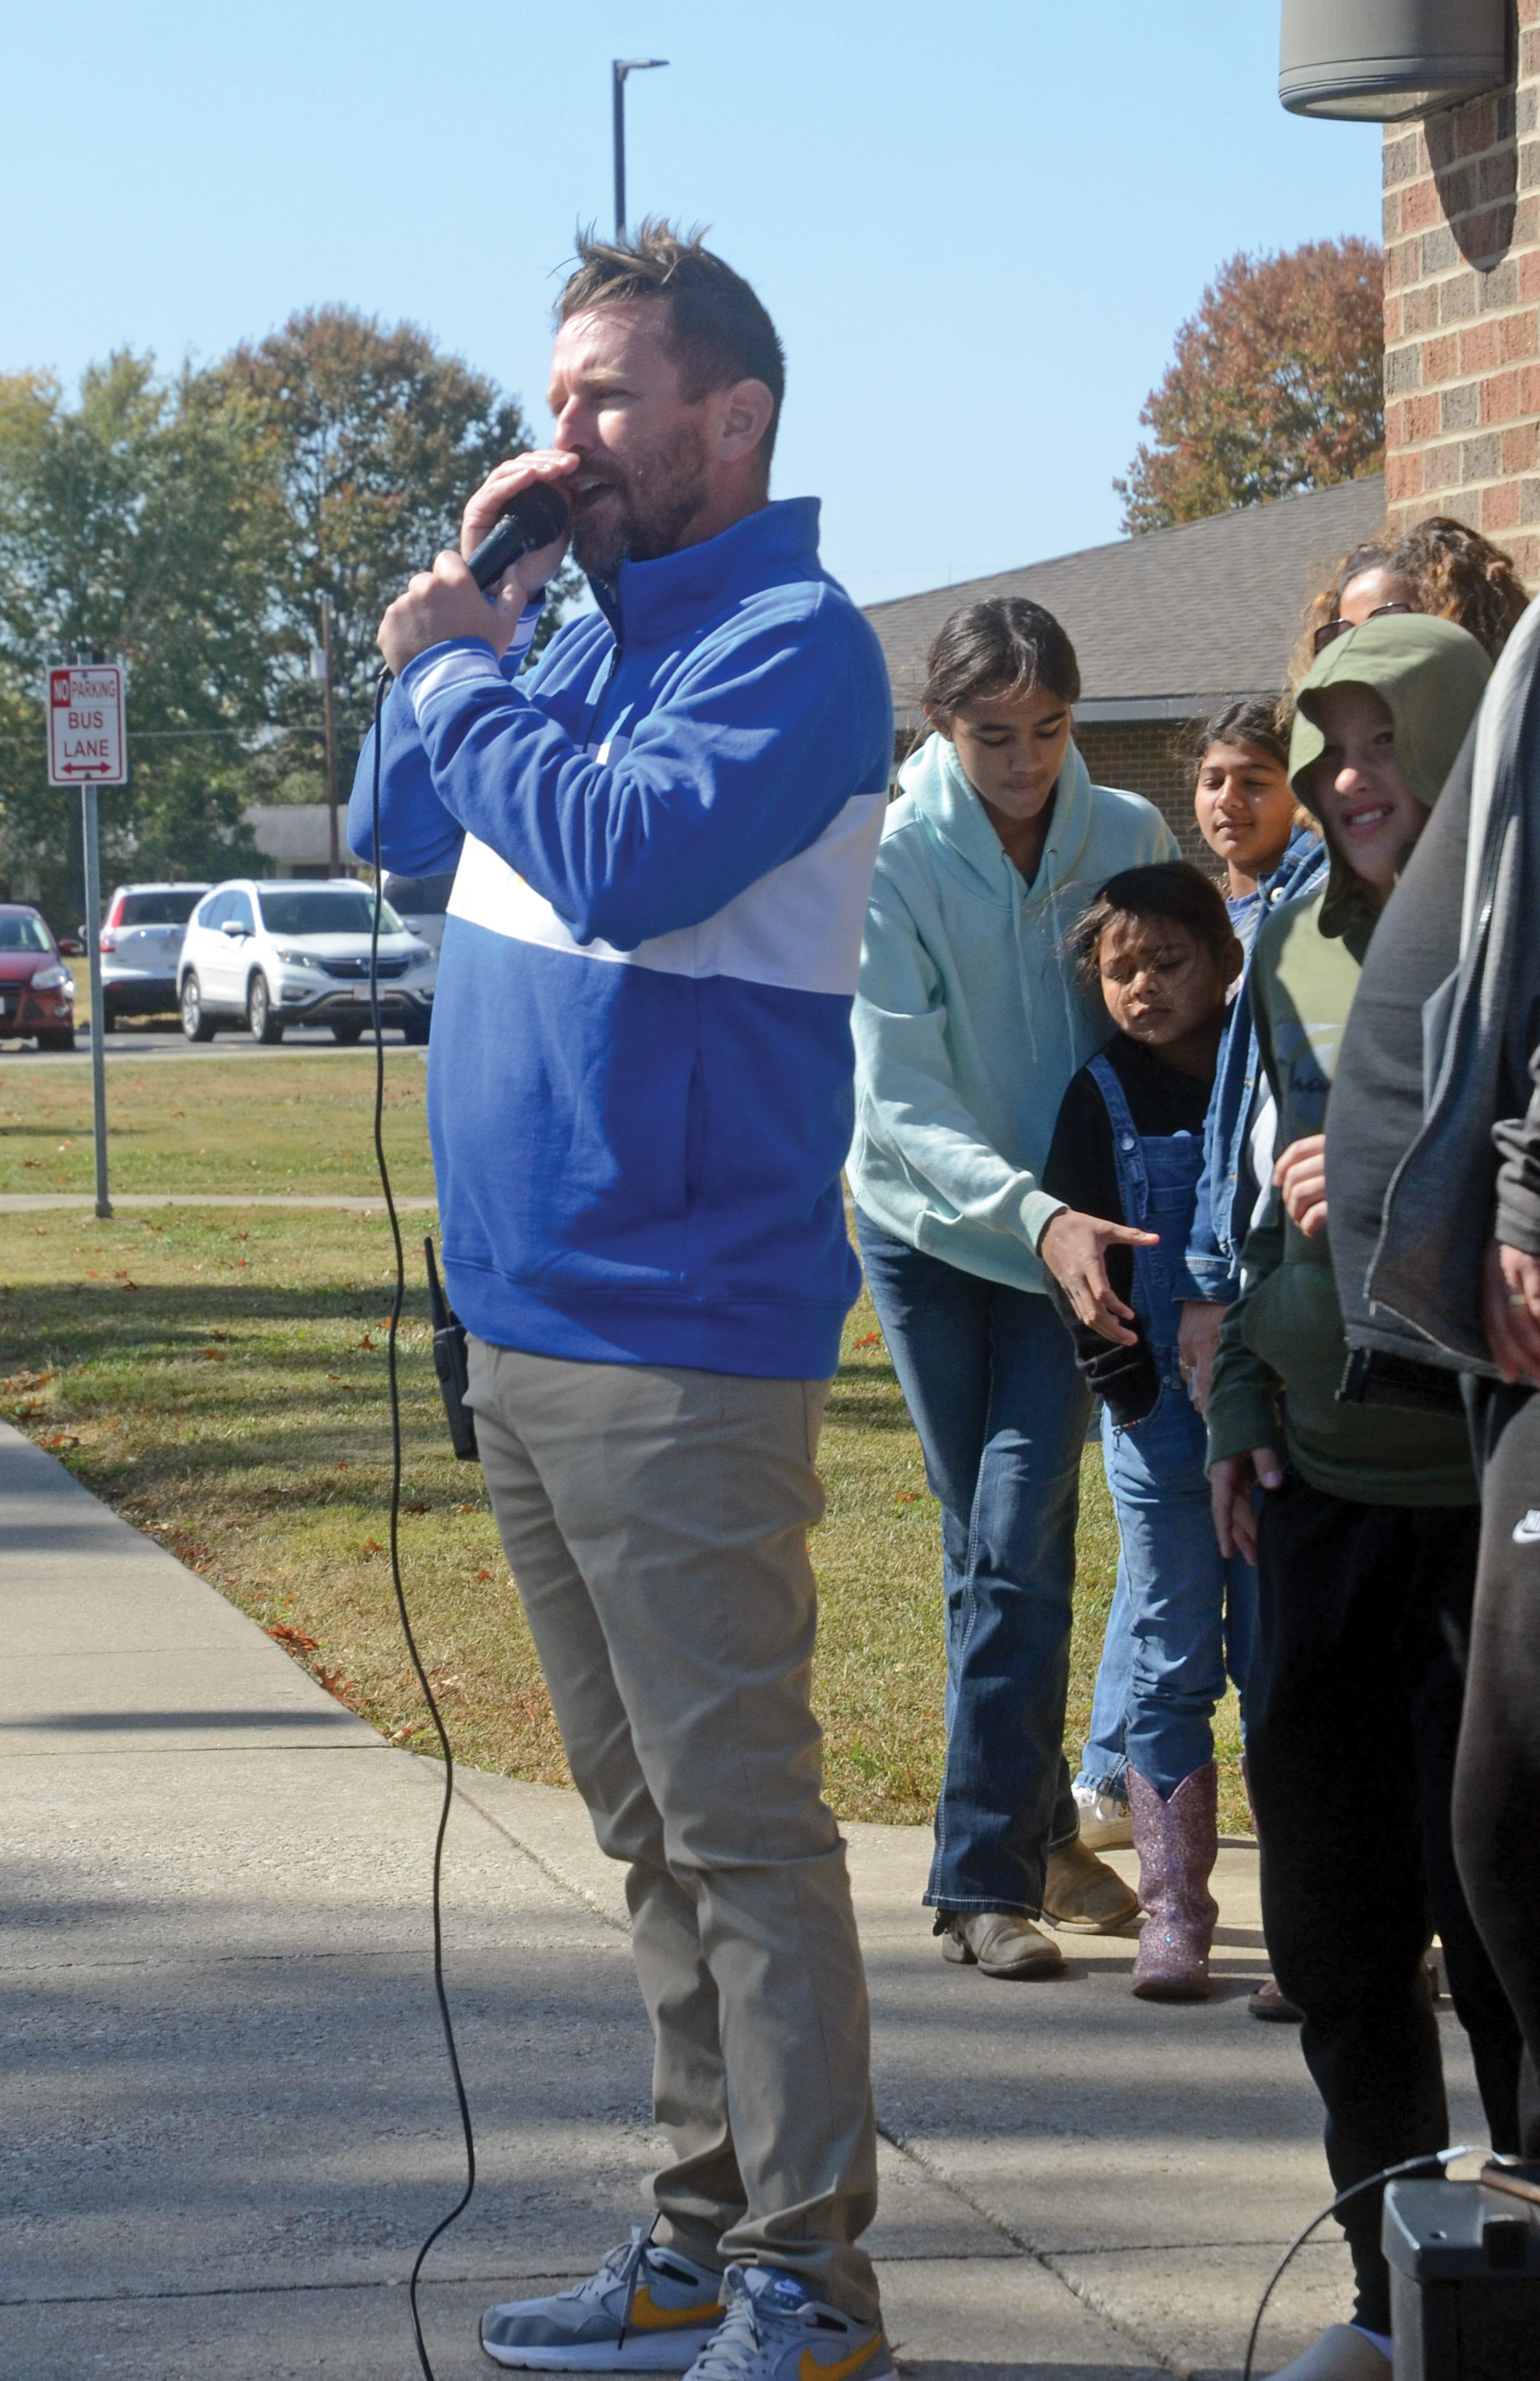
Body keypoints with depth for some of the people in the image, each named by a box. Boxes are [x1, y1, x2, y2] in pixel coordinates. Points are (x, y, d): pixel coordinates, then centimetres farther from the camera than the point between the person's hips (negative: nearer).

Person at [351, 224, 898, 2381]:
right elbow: (401, 827, 18)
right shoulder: (592, 633, 14)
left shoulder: (793, 643, -12)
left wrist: (454, 670, -12)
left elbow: (632, 853, -26)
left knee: (737, 1826, -6)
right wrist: (466, 623, 3)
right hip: (525, 1319, 9)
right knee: (651, 1821, 14)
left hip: (677, 1338, -9)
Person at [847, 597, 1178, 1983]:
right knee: (983, 1542, 4)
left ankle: (989, 1878, -6)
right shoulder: (894, 859, -13)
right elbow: (900, 1098, -18)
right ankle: (1041, 1833, 17)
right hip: (930, 1226, 0)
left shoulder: (1126, 839, -6)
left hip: (1068, 1228, 1)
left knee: (1020, 1541, -9)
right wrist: (1033, 1214, -32)